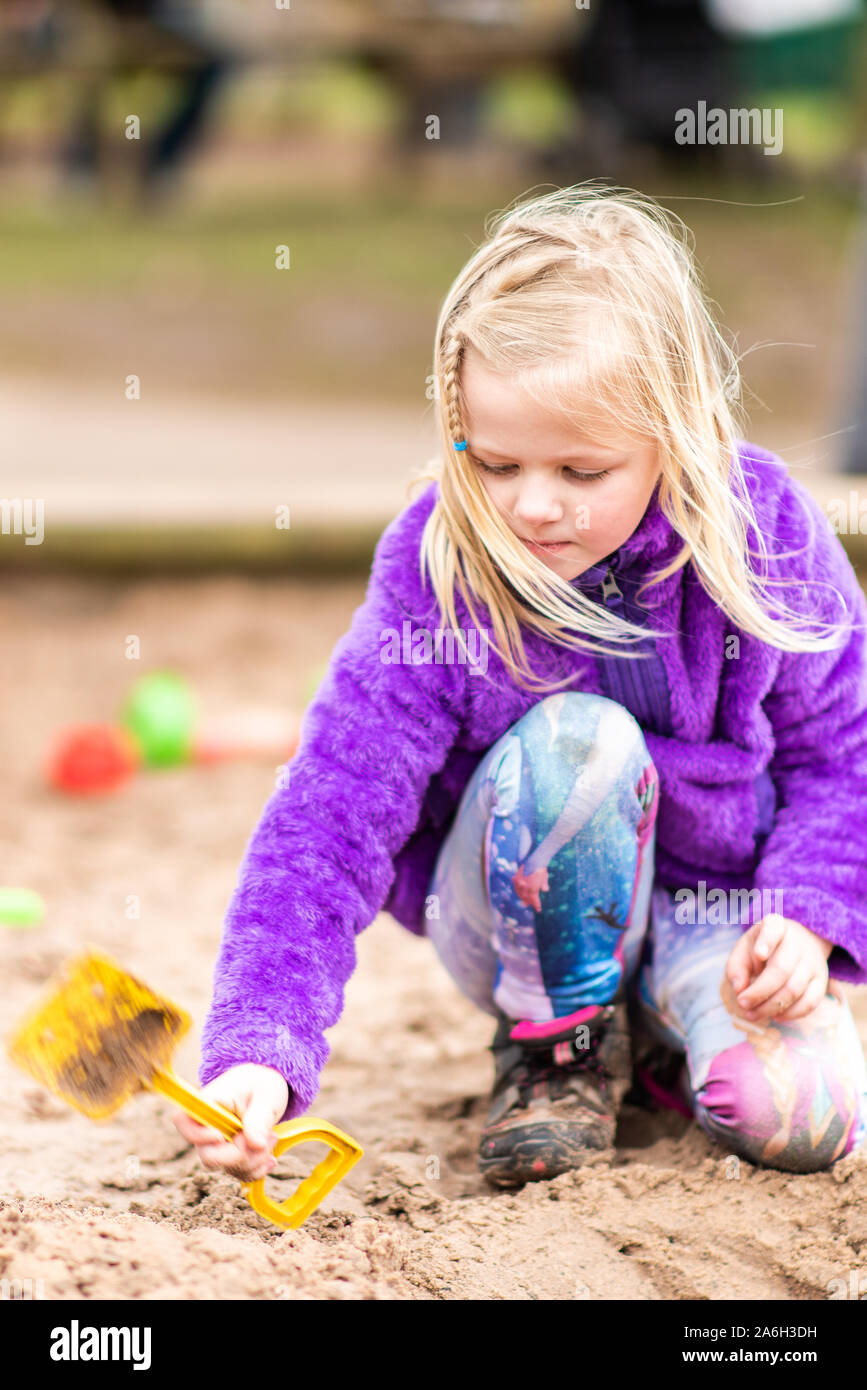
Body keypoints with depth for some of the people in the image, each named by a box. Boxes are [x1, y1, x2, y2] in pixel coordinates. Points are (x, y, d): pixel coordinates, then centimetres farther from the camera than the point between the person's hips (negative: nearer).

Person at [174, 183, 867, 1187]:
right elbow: (330, 817, -24)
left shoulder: (763, 531, -15)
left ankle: (658, 1025, 11)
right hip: (530, 914, -2)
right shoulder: (434, 574, -20)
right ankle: (561, 1041, -8)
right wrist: (255, 1053, -36)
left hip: (722, 893, 2)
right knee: (574, 736, -33)